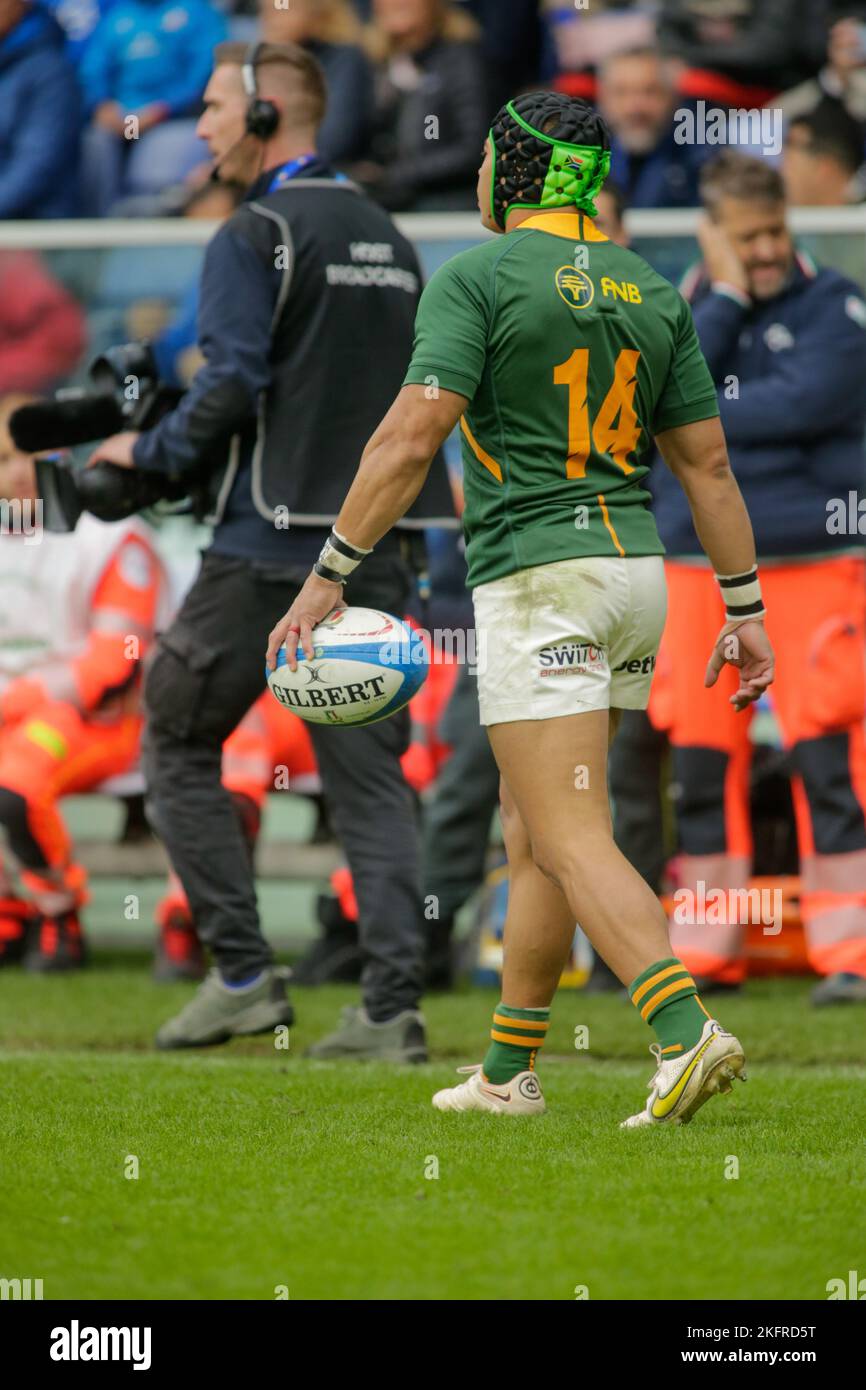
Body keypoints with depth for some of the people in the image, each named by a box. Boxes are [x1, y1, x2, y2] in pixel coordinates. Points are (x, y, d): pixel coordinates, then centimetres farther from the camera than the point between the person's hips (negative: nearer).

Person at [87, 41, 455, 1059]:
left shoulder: (254, 236, -7)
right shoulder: (387, 239, 15)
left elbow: (233, 383, -17)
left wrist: (150, 453, -2)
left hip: (268, 543, -6)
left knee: (178, 742, 8)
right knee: (367, 773, 4)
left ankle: (244, 975, 2)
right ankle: (391, 1008, -5)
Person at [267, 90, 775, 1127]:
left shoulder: (477, 277, -7)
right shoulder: (651, 292, 12)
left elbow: (411, 436, -15)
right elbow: (707, 463, 12)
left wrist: (328, 576, -12)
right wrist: (744, 609, 16)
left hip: (536, 577, -7)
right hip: (634, 569, 7)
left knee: (571, 840, -12)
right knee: (530, 830, 16)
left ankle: (686, 1033, -29)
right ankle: (508, 1072, 20)